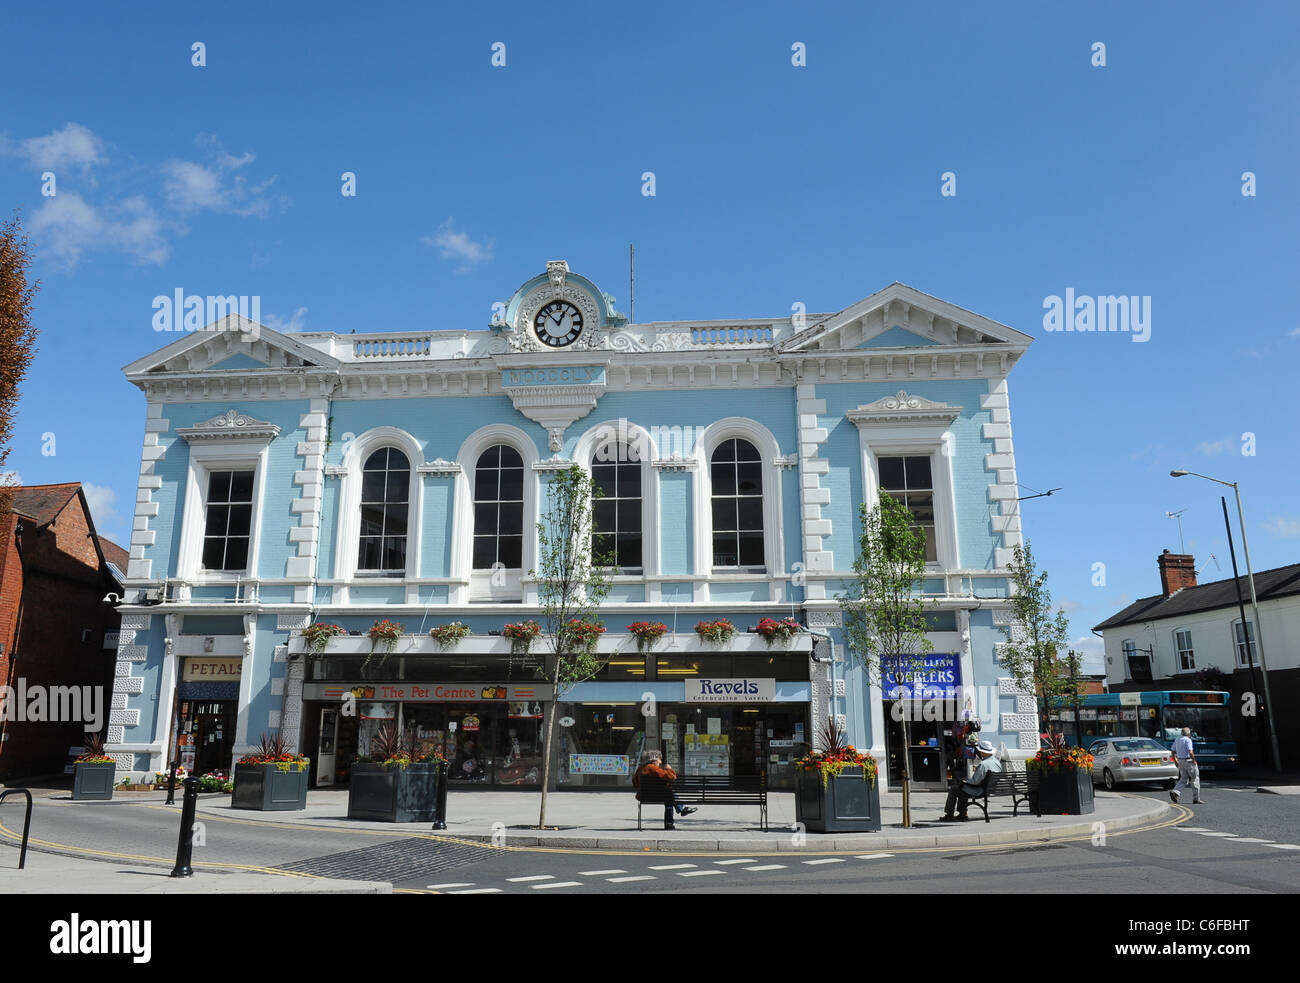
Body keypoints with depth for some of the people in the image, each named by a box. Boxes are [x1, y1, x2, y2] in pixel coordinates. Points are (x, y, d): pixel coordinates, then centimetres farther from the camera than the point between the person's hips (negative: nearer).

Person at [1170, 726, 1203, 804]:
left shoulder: (1177, 740, 11)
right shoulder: (1188, 740, -13)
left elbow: (1173, 752, 13)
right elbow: (1190, 752, -24)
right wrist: (1194, 761, -12)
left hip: (1181, 761, 7)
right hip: (1189, 761, -7)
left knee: (1184, 780, 10)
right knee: (1195, 779, 7)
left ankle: (1174, 793, -11)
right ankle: (1196, 799, 10)